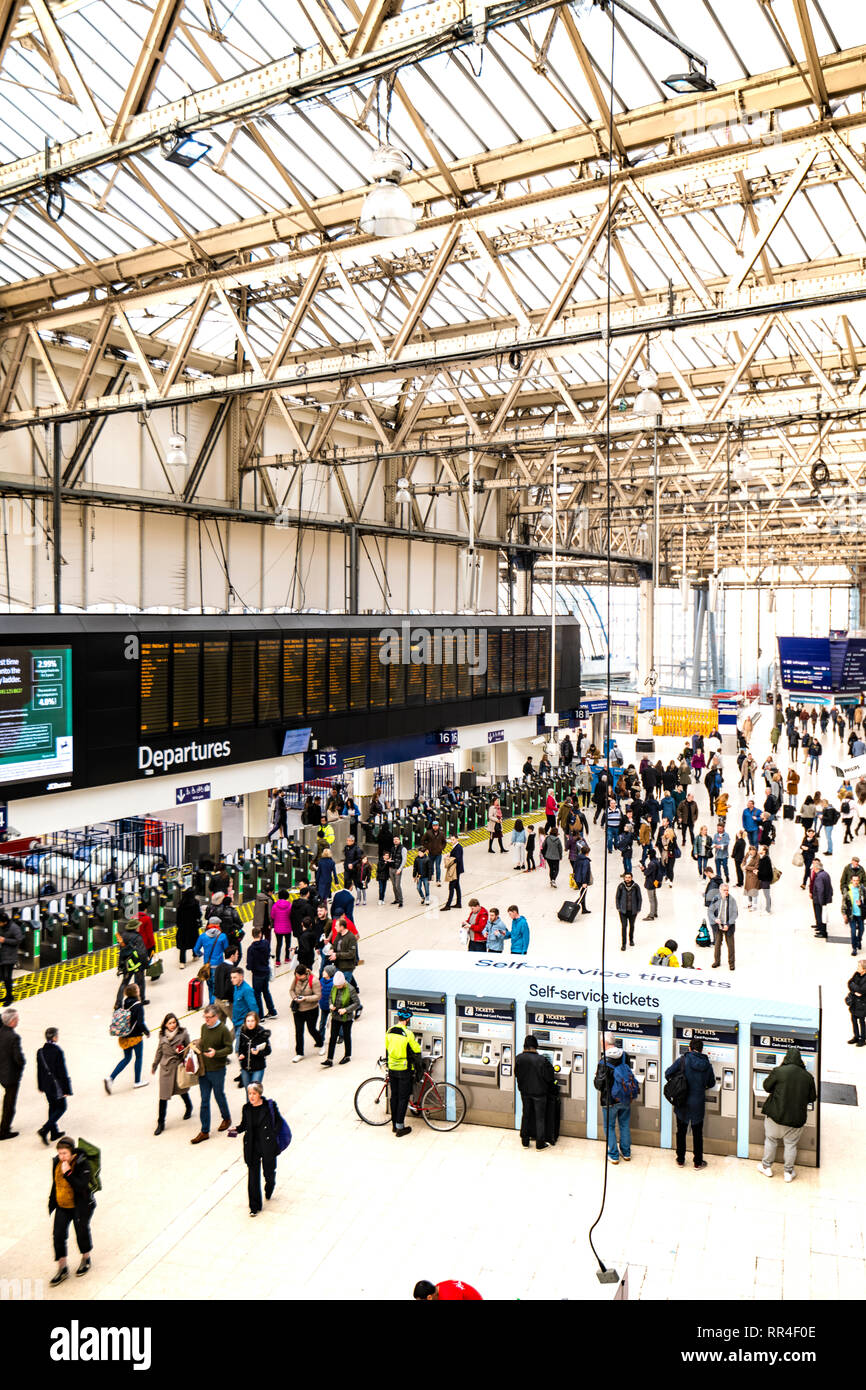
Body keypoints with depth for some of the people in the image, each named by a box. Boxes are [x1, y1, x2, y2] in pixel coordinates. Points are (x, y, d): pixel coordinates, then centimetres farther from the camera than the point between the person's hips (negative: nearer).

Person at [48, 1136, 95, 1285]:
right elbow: (55, 1183, 10)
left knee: (82, 1233, 13)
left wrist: (68, 1173, -38)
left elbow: (82, 1187, -32)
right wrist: (52, 1202, 14)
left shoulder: (83, 1164, -24)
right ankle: (62, 1270, 19)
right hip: (62, 1206, 5)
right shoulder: (56, 1162, -6)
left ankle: (86, 1258, 40)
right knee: (58, 1235, 3)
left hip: (80, 1207, -5)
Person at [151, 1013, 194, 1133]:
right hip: (166, 1067, 1)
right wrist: (154, 1066, 19)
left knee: (182, 1090, 16)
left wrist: (183, 1051, -16)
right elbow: (159, 1051, 13)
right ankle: (161, 1123, 11)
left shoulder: (183, 1033, -6)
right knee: (163, 1096, 0)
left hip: (179, 1066, -1)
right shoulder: (162, 1035, 1)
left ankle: (189, 1108, 47)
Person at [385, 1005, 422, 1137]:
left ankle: (394, 1124, 24)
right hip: (405, 1070, -5)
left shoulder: (389, 1031, 0)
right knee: (403, 1098, 2)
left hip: (392, 1068, 6)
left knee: (394, 1096, 16)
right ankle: (400, 1128, 5)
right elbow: (416, 1052, -11)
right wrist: (419, 1069, 2)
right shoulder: (408, 1033, -17)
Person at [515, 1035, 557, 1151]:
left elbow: (517, 1074, 0)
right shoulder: (542, 1060, -21)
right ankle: (540, 1143, 17)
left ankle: (525, 1141, 25)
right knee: (540, 1117, 11)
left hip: (525, 1092, 3)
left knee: (526, 1115, 18)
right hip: (539, 1092, -3)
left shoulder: (519, 1058, -11)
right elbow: (549, 1077, -14)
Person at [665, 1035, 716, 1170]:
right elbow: (711, 1083, 8)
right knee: (697, 1134, 14)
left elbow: (668, 1074, -9)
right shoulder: (707, 1064, -5)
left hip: (682, 1103, -1)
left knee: (681, 1132, 14)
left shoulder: (683, 1060, -12)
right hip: (698, 1104, 1)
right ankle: (698, 1162, 22)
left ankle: (680, 1160, 23)